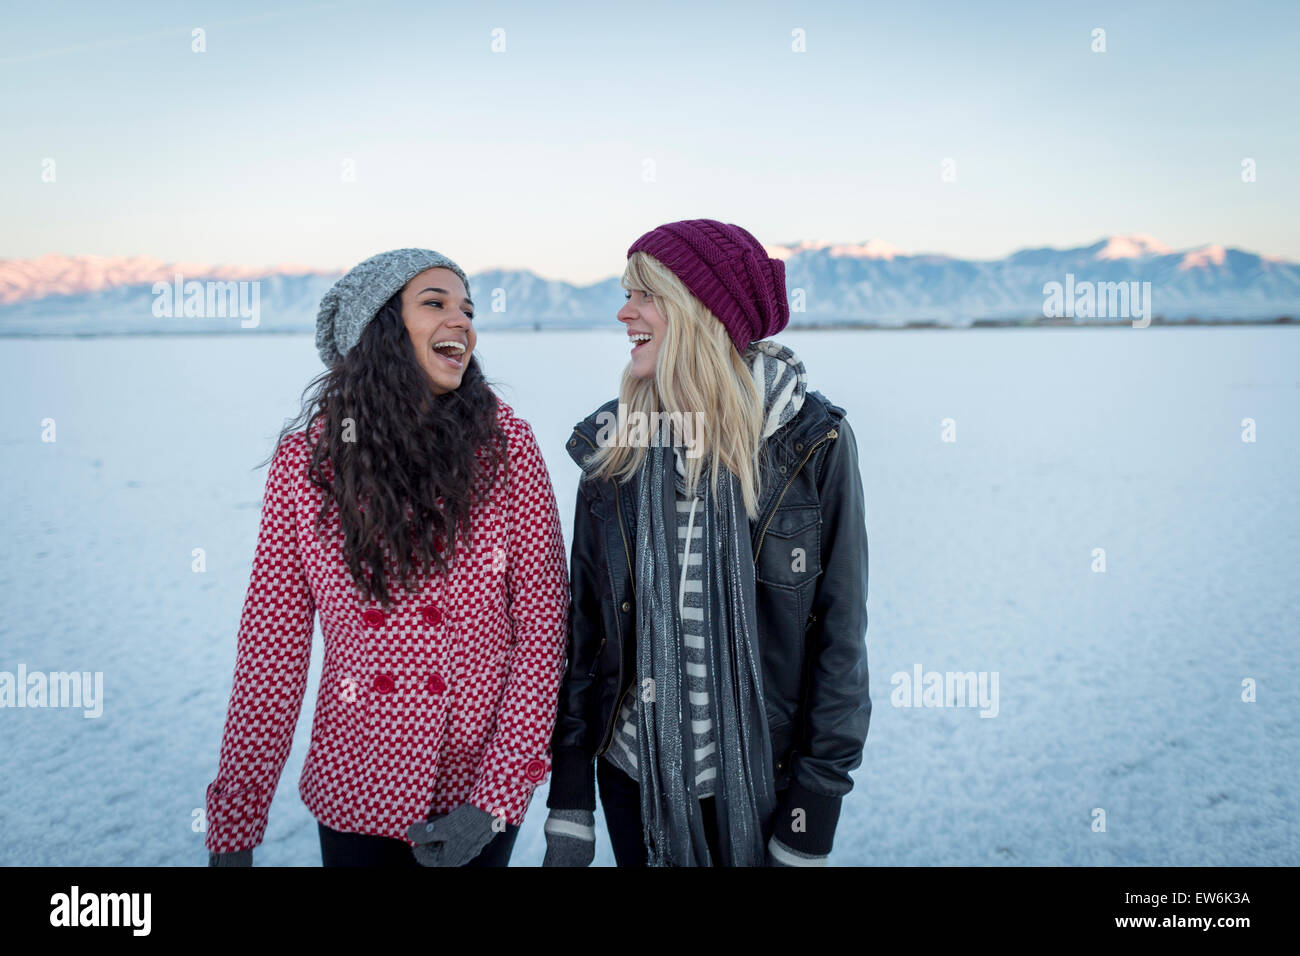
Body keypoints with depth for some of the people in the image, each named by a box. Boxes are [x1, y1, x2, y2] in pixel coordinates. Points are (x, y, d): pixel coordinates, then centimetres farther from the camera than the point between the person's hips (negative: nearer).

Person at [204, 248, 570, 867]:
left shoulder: (501, 439, -10)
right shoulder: (305, 461, -7)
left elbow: (543, 619, -10)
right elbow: (272, 649, -5)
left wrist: (496, 799, -15)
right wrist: (232, 831, -6)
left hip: (482, 793, 0)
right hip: (355, 790, 1)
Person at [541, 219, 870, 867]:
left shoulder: (811, 443, -11)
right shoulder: (612, 445, -2)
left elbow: (839, 637, -8)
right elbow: (582, 626, 1)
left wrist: (811, 821, -10)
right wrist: (568, 812, 0)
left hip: (760, 785, -2)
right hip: (634, 780, 3)